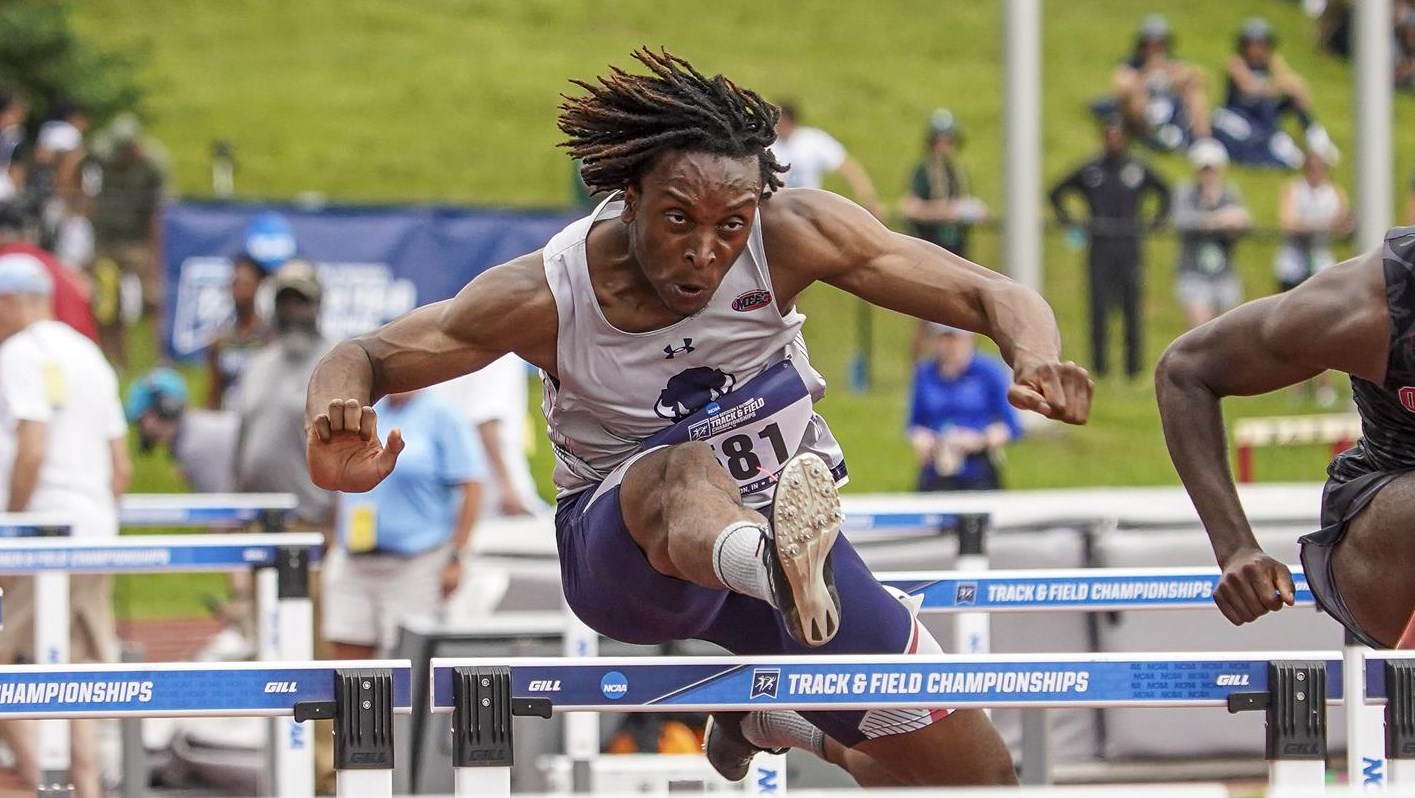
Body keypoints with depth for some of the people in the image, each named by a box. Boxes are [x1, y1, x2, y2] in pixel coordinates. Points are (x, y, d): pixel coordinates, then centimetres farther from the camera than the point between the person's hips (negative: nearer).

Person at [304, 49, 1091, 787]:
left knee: (983, 775, 2)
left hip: (790, 528, 4)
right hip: (625, 544, -4)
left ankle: (759, 715, 27)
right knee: (687, 471, -43)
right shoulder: (546, 296, -21)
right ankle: (780, 570, -81)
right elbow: (361, 359, -14)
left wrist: (1037, 361, -46)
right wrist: (334, 428, -40)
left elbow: (993, 296, -21)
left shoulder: (792, 236, -21)